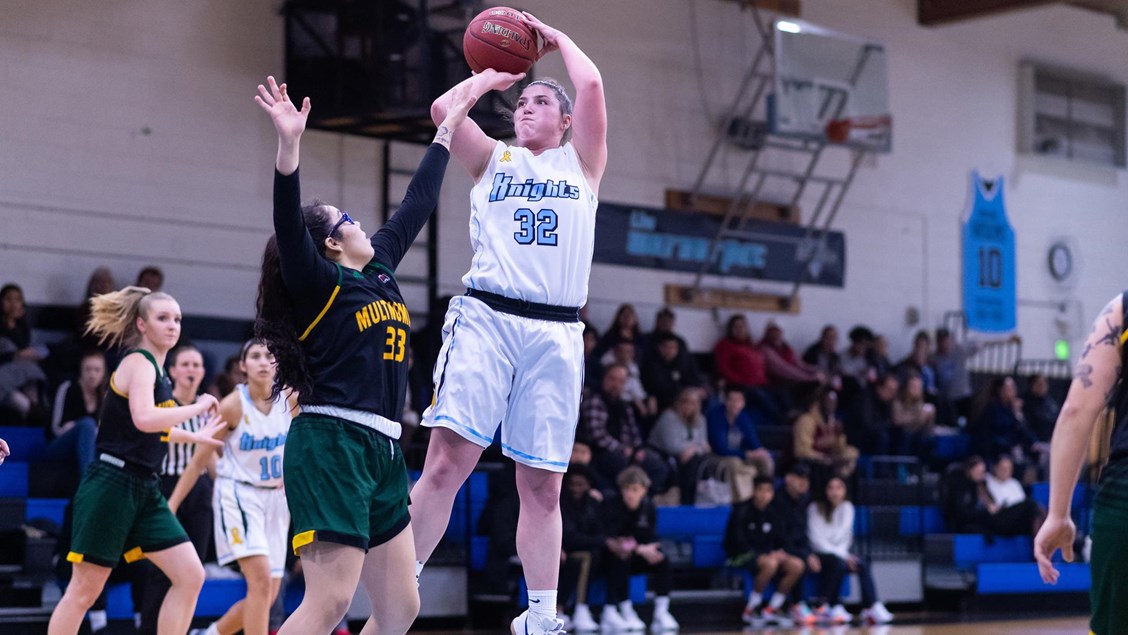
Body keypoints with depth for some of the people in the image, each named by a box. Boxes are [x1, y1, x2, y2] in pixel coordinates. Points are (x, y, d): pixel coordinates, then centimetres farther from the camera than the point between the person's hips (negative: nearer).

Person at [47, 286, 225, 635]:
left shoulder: (155, 369, 16)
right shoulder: (139, 362, -10)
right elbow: (143, 419, -29)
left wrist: (194, 436, 38)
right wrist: (198, 406, -19)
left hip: (144, 489, 9)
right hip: (111, 484, -9)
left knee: (191, 576, 0)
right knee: (84, 590, -3)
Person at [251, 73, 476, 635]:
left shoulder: (381, 267, 18)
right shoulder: (318, 284, -3)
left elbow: (417, 203, 29)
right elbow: (288, 225, -21)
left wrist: (446, 131, 35)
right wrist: (289, 144, -35)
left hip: (380, 452, 9)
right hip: (330, 445, -9)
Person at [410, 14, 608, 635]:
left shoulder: (582, 162, 18)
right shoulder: (493, 159, 19)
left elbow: (591, 87, 4)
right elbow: (444, 108, 3)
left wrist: (556, 37, 18)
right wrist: (490, 75, 18)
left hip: (555, 331, 1)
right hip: (486, 317, -1)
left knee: (542, 486, 3)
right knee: (448, 459, -15)